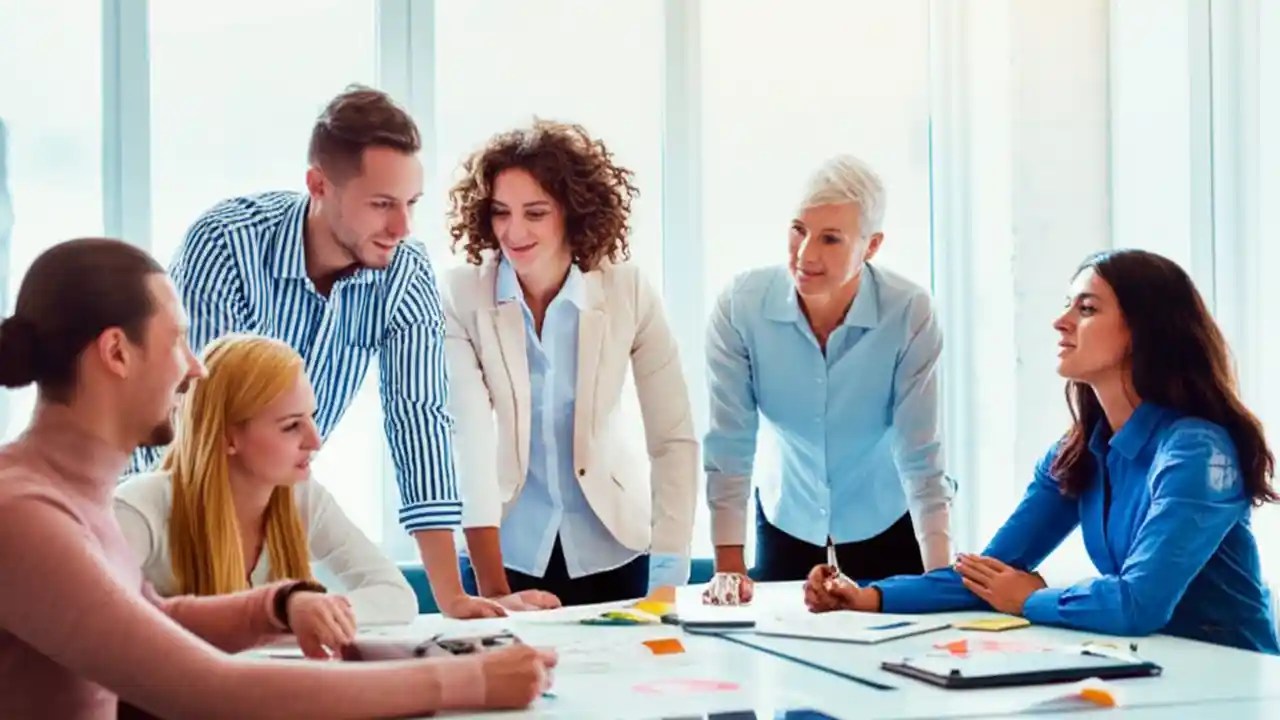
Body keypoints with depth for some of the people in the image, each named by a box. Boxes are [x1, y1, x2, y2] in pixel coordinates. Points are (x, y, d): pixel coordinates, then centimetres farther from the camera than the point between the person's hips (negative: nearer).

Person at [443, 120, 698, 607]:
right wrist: (493, 589, -28)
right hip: (505, 548, -1)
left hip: (612, 545, 1)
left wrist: (669, 576, -18)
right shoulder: (460, 297, -14)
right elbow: (467, 442, -21)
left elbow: (674, 439, -11)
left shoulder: (627, 291, -11)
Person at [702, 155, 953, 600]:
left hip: (888, 526, -1)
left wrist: (941, 578, -29)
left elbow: (920, 457, -23)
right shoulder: (740, 305, -21)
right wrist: (729, 567, -23)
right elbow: (729, 445, -19)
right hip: (786, 522, 1)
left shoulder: (910, 313, -24)